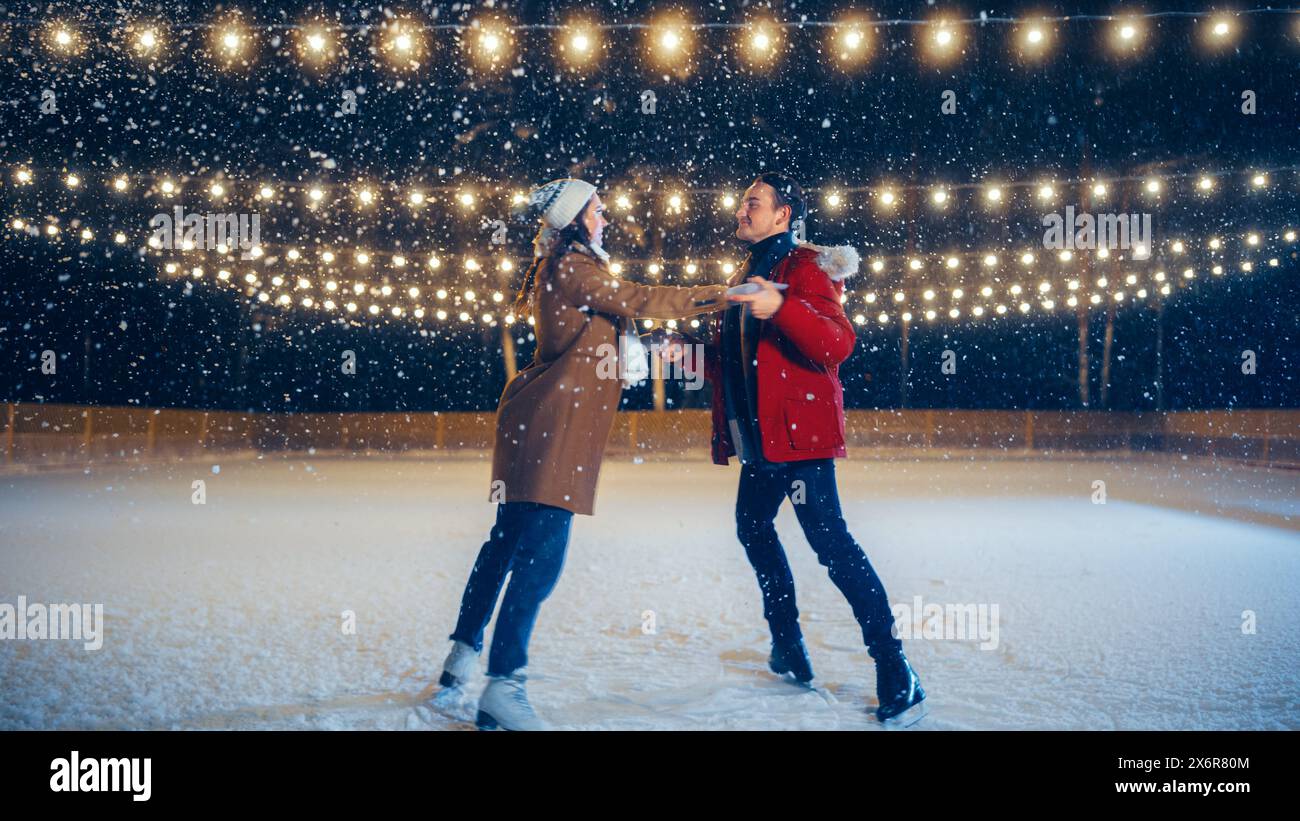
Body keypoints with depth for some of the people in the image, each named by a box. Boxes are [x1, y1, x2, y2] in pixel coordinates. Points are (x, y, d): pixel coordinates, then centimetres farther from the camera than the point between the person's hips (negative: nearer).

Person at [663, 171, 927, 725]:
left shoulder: (804, 266, -8)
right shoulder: (745, 278, 19)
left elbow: (838, 344, -23)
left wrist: (780, 307, -36)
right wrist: (694, 353, 8)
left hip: (799, 432, -10)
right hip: (760, 438, 10)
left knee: (828, 539, -13)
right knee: (753, 527, 18)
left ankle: (894, 668, -7)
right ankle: (788, 647, 32)